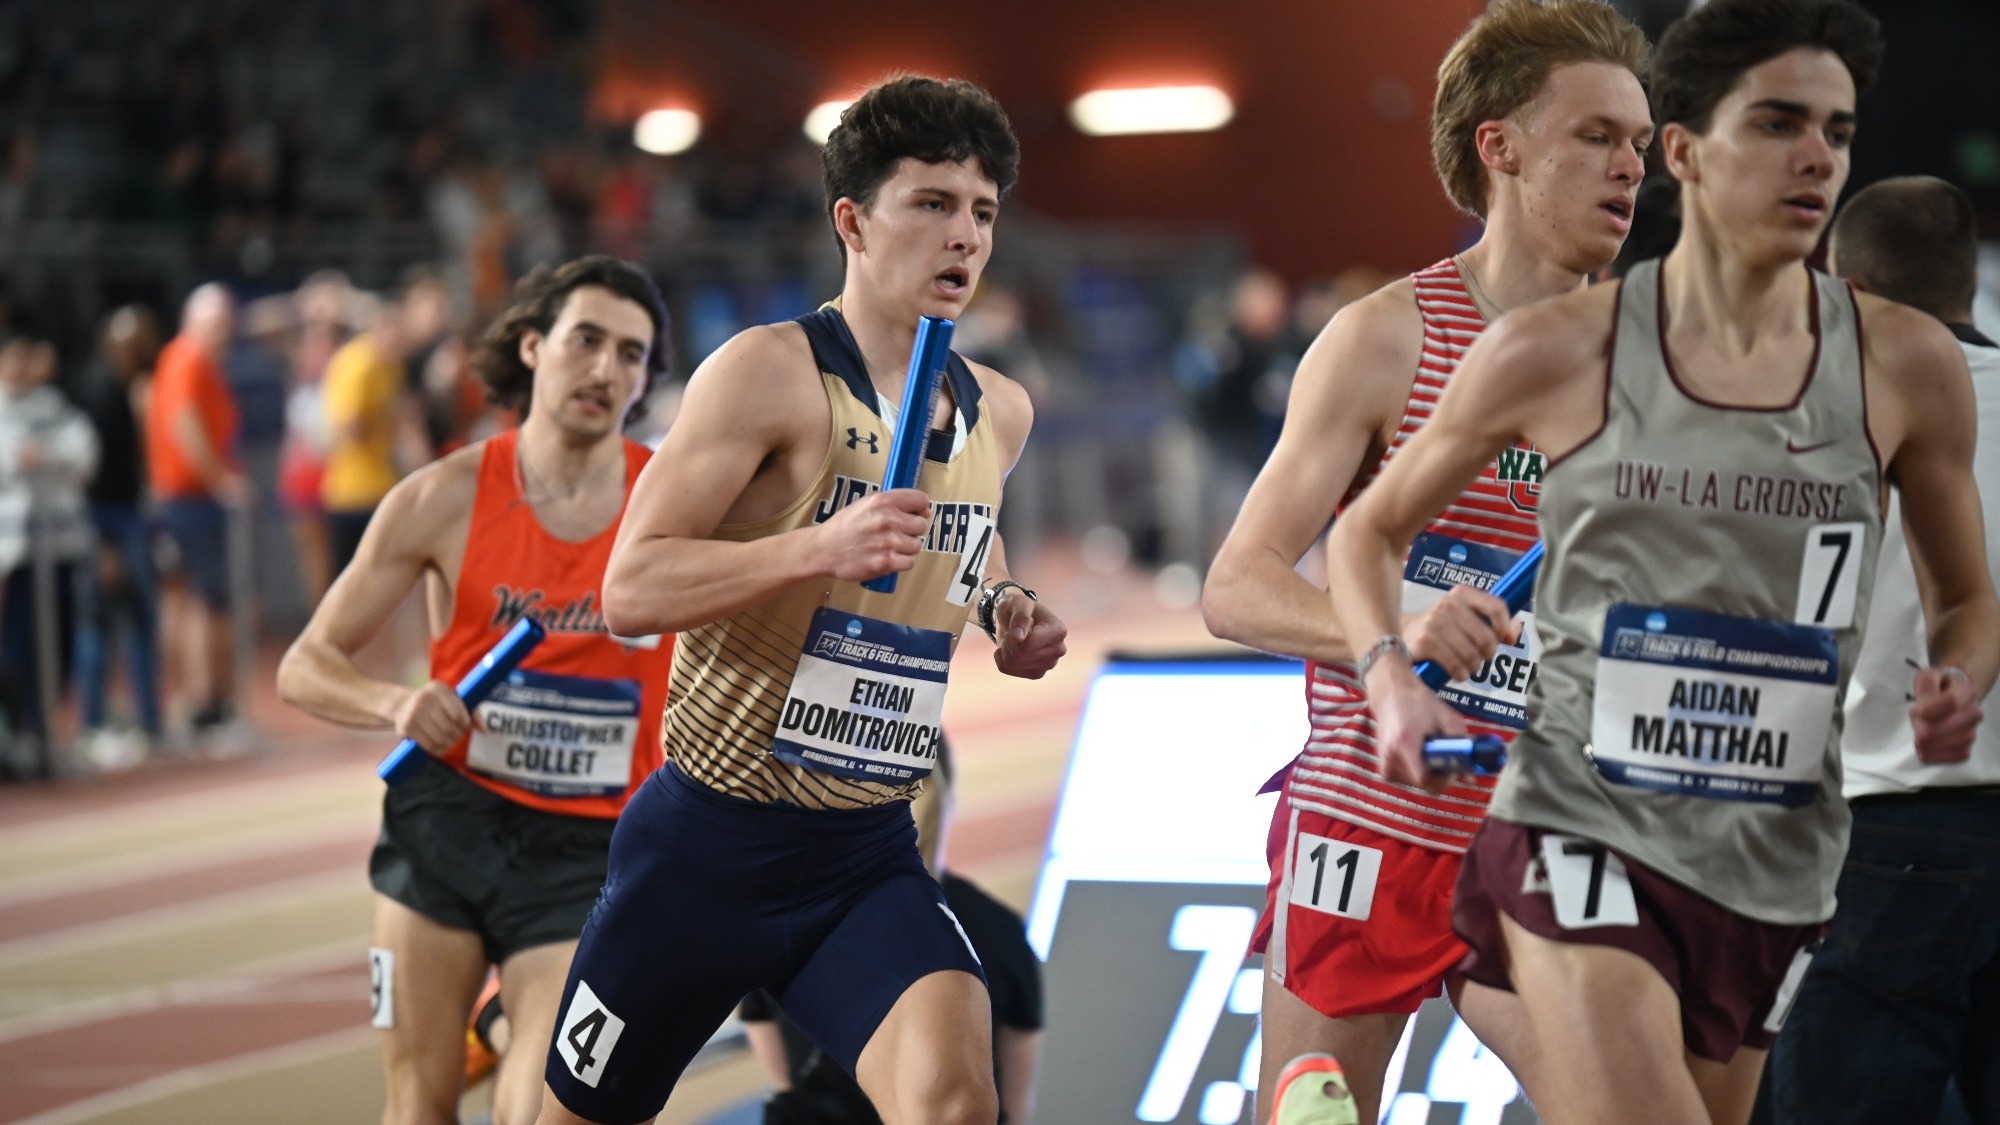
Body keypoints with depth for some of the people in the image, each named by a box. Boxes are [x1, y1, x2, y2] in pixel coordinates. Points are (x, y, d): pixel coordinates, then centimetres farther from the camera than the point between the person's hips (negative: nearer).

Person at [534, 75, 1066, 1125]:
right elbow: (630, 588, -18)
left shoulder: (999, 412, 7)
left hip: (871, 852, 4)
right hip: (713, 841, -3)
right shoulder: (771, 372, -13)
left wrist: (1001, 604, 8)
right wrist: (821, 546, -31)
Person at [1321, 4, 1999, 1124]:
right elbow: (1369, 530, 11)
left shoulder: (1906, 367, 2)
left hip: (1774, 860, 3)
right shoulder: (1558, 353, -3)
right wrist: (1391, 678, -9)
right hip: (1582, 831, -3)